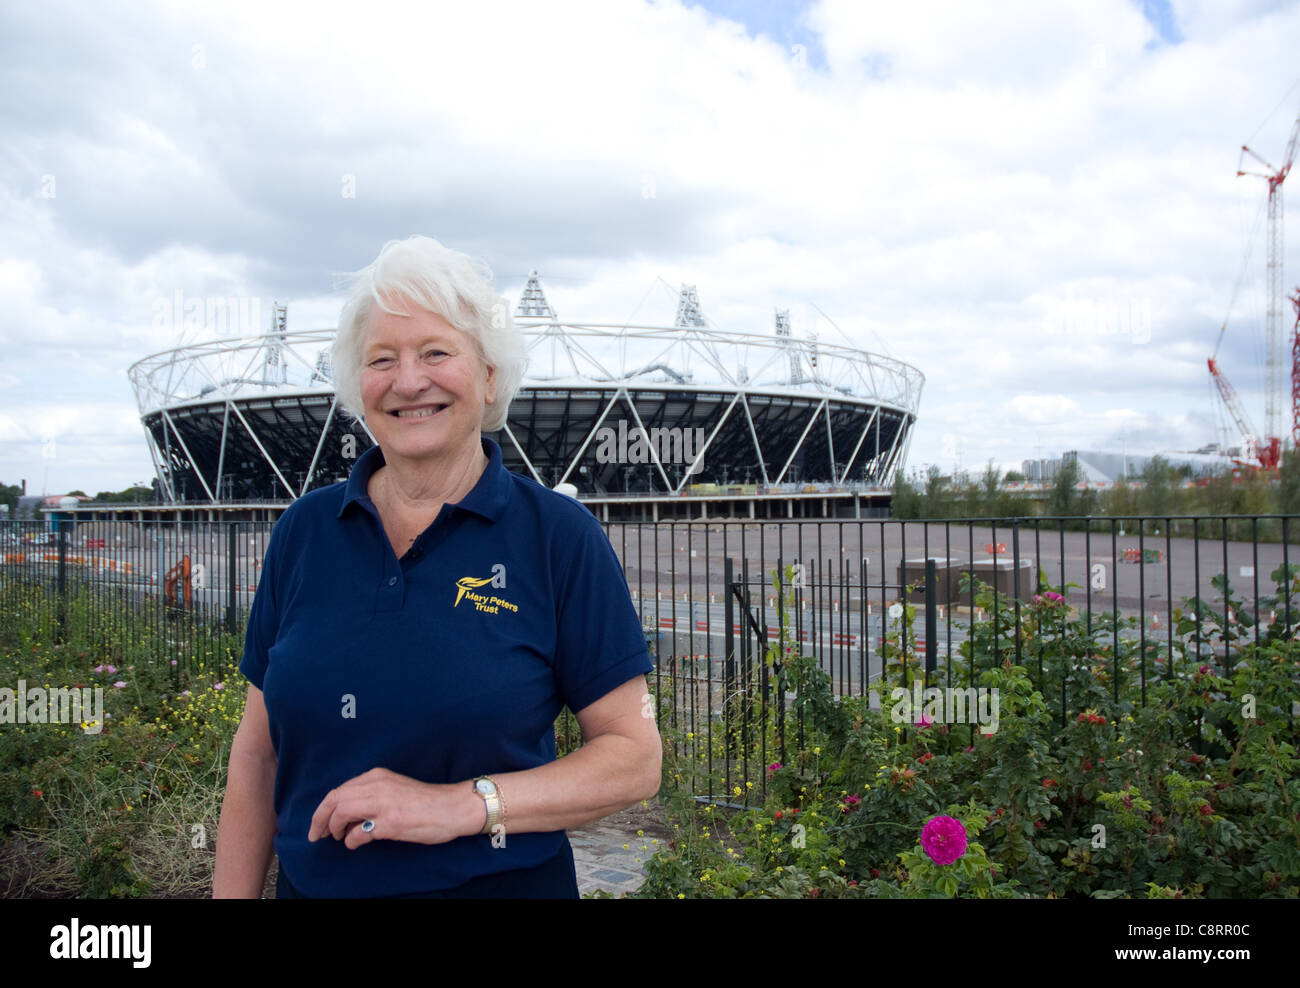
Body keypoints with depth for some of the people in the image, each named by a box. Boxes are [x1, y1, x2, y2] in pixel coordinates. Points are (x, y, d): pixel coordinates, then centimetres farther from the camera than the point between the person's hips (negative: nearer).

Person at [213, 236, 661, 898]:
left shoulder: (559, 536, -10)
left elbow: (634, 757, -11)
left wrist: (464, 805, -20)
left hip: (503, 881, -3)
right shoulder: (303, 532, -1)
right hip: (312, 882, 3)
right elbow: (257, 753, 4)